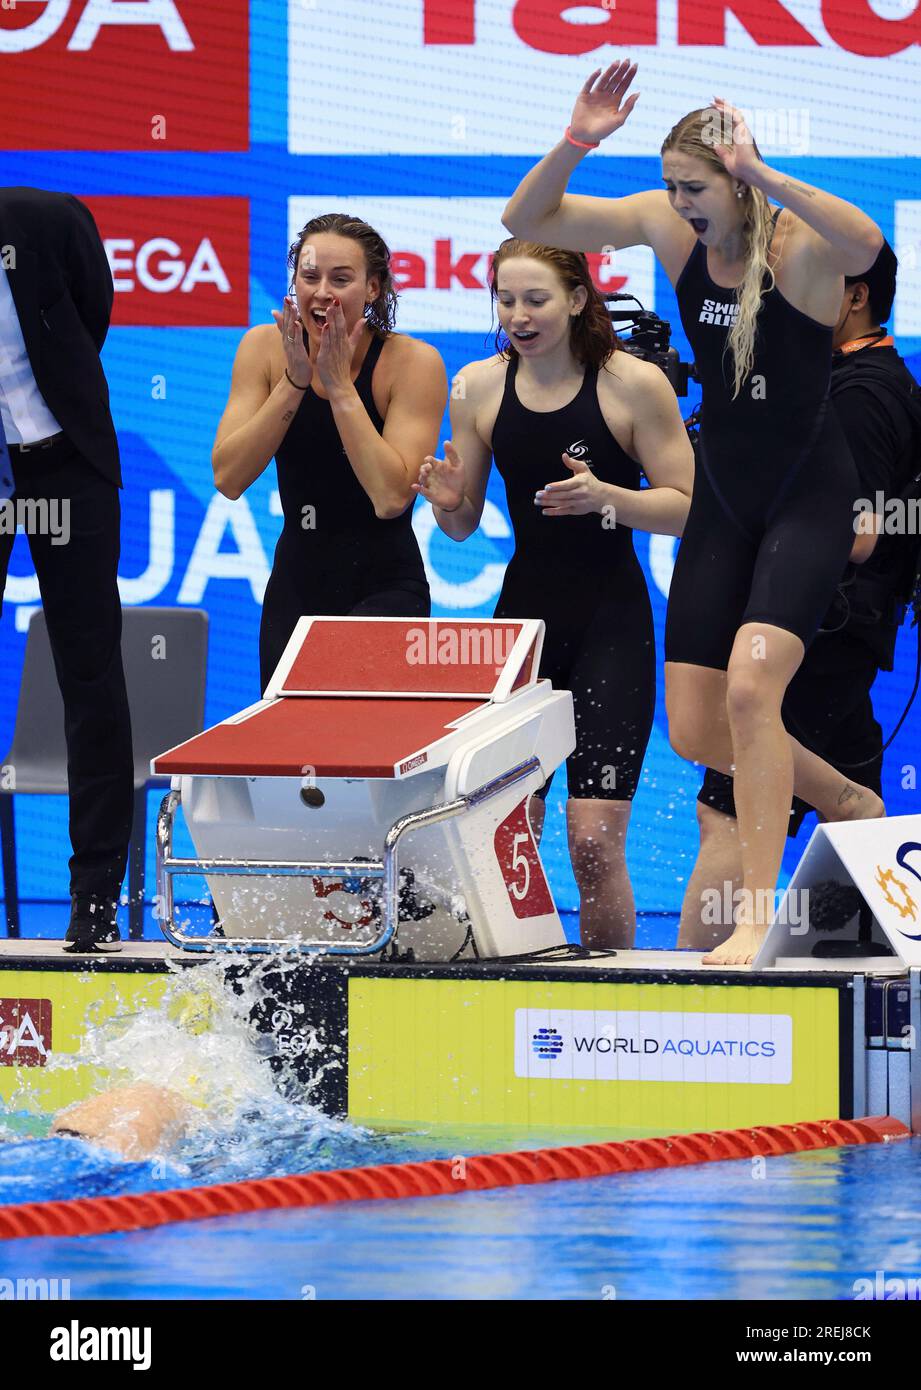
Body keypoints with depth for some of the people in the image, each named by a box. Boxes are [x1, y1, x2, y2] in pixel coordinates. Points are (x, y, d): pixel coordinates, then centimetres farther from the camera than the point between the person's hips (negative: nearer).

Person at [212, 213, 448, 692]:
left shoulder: (413, 362, -13)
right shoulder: (265, 347, -3)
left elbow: (390, 497, -23)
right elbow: (228, 479, -11)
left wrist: (339, 384, -21)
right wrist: (295, 380, -17)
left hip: (383, 587, -4)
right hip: (295, 582, 4)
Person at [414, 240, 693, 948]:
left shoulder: (634, 384, -7)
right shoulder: (478, 387, 3)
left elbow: (685, 507, -5)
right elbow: (464, 525, 11)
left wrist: (605, 497, -22)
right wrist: (447, 501, -11)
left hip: (610, 624, -3)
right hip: (522, 615, 3)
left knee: (594, 837, -11)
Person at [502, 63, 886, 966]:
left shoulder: (797, 244, -21)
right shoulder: (671, 228, -5)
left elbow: (866, 245, -46)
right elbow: (527, 219, -3)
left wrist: (762, 177, -49)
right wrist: (574, 145, -20)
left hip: (807, 493, -6)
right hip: (723, 493, 6)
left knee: (750, 686, -25)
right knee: (694, 734, 5)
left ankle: (759, 914, -17)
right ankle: (849, 800, 32)